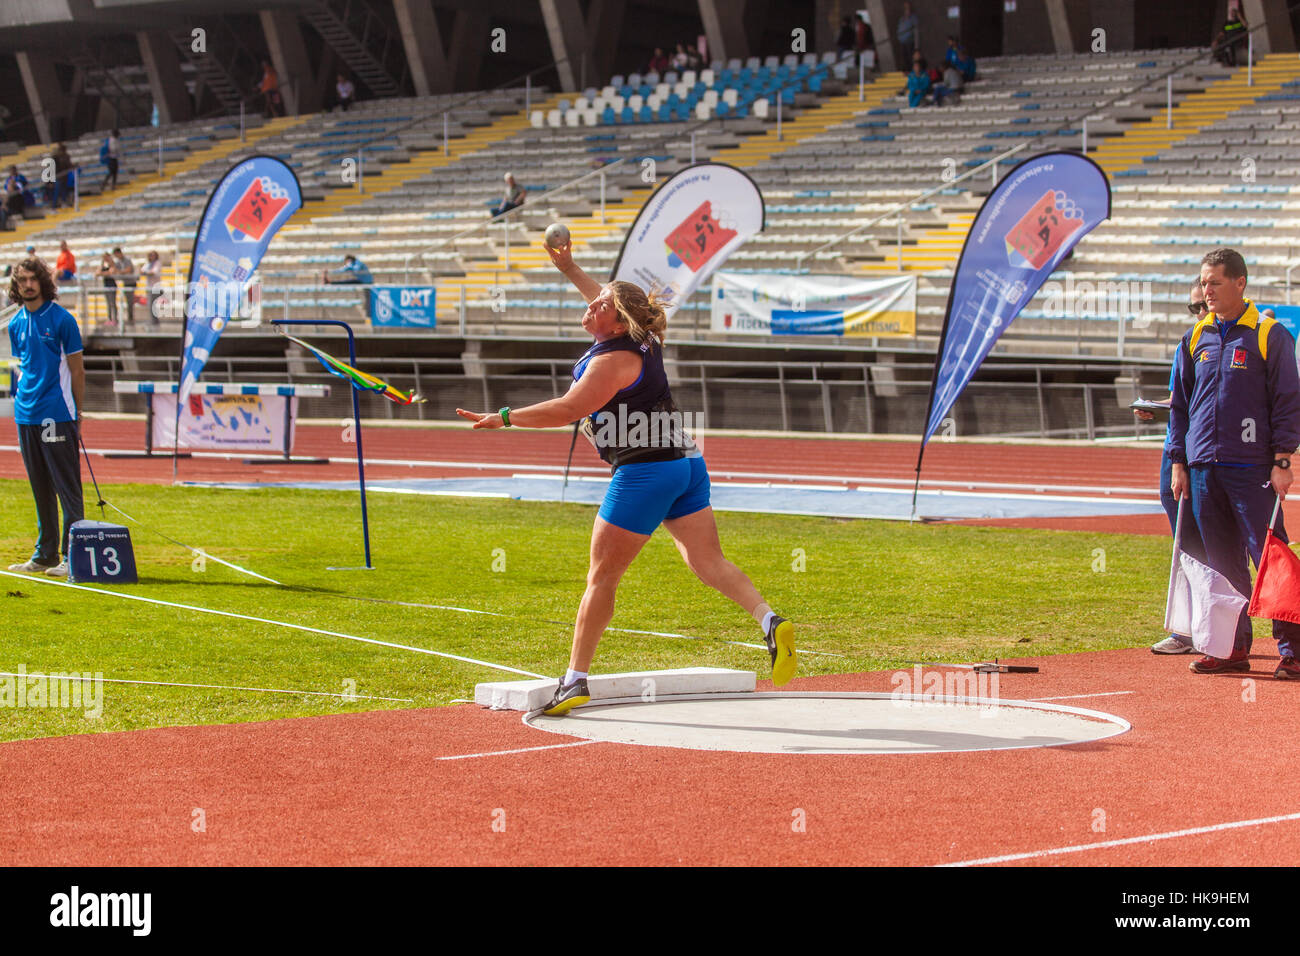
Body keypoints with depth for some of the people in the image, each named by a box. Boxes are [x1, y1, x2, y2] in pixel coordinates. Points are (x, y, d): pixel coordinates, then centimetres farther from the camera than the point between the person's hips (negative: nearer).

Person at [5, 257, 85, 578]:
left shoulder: (61, 319, -4)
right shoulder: (16, 324, 11)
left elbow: (77, 371, -2)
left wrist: (77, 415, -3)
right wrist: (22, 392, 8)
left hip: (57, 415, -6)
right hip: (26, 416, 6)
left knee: (67, 488, -5)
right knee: (40, 490, 11)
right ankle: (45, 554, 17)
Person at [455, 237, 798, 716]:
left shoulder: (614, 361, -16)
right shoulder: (640, 339, 9)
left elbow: (568, 410, -18)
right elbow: (612, 300, 31)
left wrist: (504, 417, -12)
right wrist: (570, 270, 33)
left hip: (644, 473, -9)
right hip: (687, 462, 9)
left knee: (602, 576, 0)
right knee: (709, 561, 4)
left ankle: (575, 678, 5)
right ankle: (770, 621, -19)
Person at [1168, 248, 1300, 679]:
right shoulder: (1196, 338, 13)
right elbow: (1179, 404, 18)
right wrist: (1178, 461, 11)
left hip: (1252, 468, -5)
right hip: (1203, 467, 5)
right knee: (1223, 561, 8)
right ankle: (1233, 647, 14)